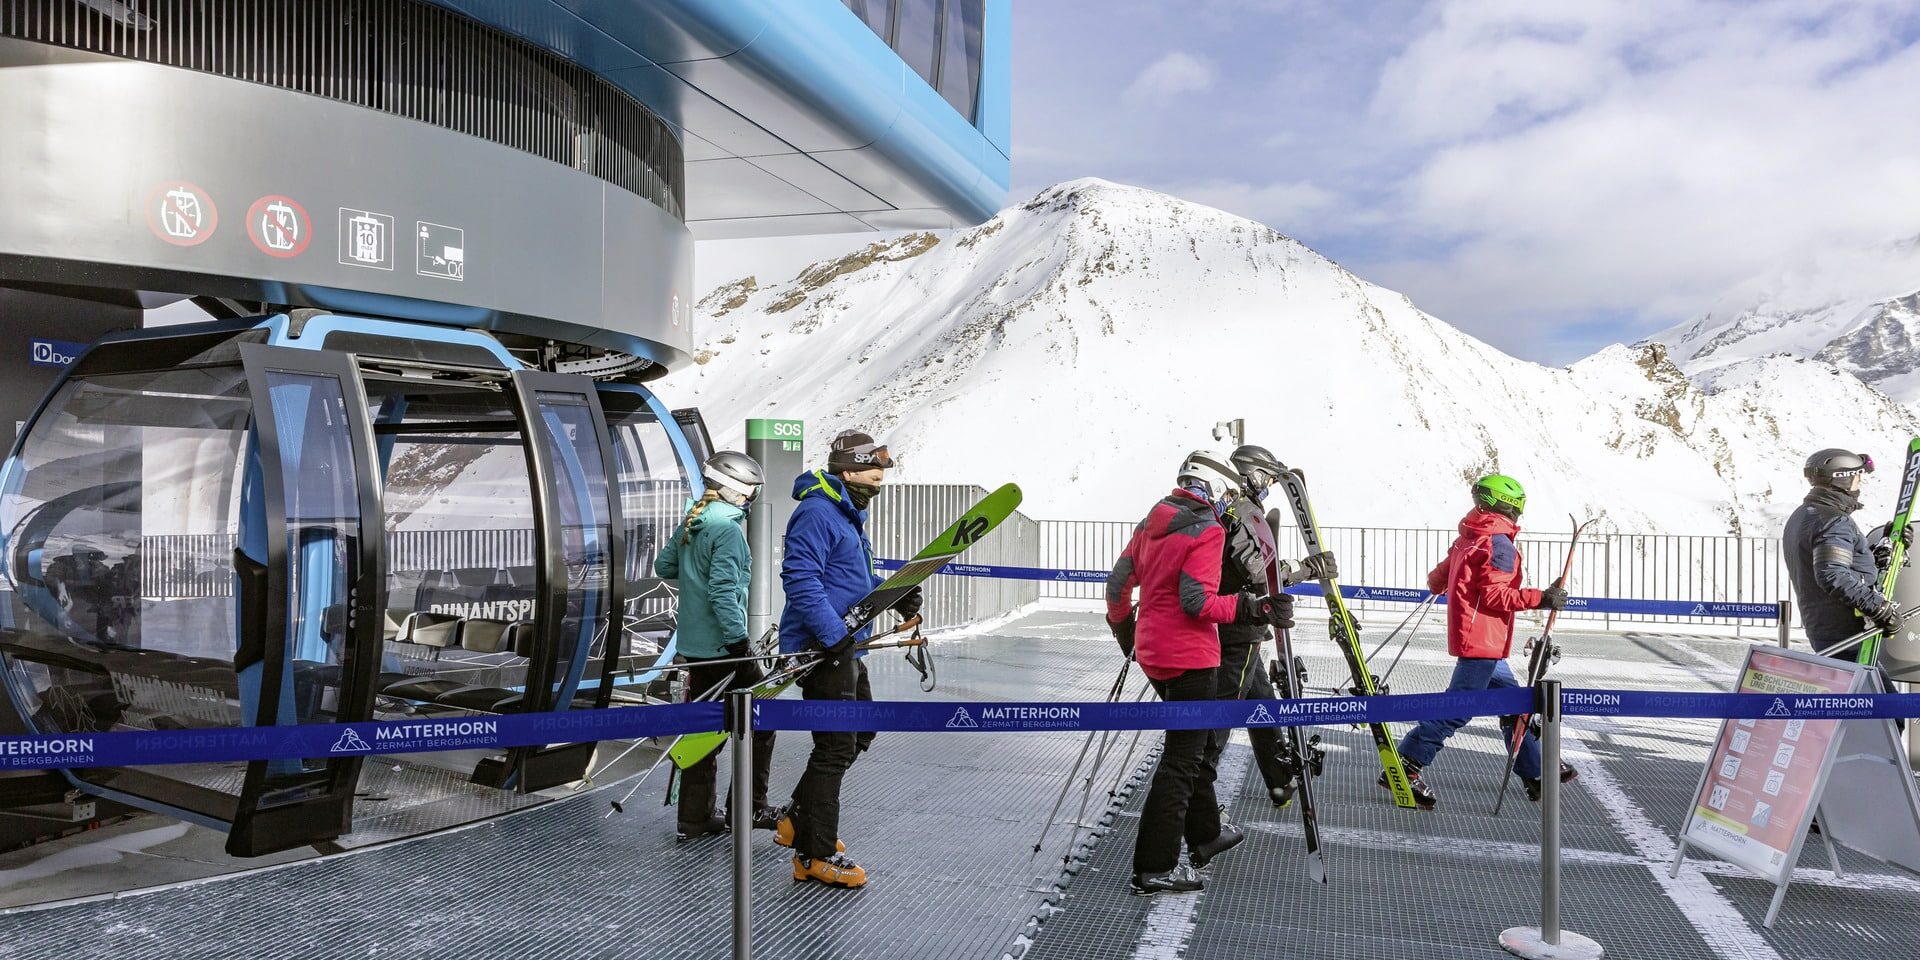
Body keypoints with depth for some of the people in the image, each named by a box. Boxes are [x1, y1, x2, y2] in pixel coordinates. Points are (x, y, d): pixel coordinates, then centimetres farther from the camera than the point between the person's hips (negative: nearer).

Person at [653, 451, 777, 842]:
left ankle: (694, 820, 18)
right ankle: (748, 808, 9)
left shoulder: (691, 523, 10)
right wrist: (739, 642, -23)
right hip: (721, 644, -9)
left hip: (694, 644, 9)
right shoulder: (728, 528, -16)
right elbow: (723, 590, -23)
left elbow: (663, 566, 20)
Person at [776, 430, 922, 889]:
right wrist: (831, 633, -31)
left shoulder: (849, 514, 16)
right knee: (835, 748, -4)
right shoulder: (817, 513, -18)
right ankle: (816, 856, 8)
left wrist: (894, 594, 7)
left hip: (845, 648, 11)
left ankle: (798, 822, 30)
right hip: (822, 649, -11)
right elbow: (801, 577, -26)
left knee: (861, 733, 20)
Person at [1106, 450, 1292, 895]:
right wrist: (1253, 609, -18)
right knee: (1182, 758, -2)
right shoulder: (1207, 531, -14)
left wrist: (1123, 631, 27)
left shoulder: (1150, 523, 10)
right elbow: (1196, 601, -22)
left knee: (1194, 740, 23)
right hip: (1189, 657, -8)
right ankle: (1155, 867, 0)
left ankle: (1205, 833, 36)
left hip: (1152, 652, 9)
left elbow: (1118, 582, 13)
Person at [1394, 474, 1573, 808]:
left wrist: (1437, 583, 43)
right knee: (1457, 709, -8)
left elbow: (1437, 578, 20)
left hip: (1483, 642, 10)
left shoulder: (1467, 538, 14)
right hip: (1483, 640, -10)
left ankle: (1535, 772, 25)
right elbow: (1494, 594, -19)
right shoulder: (1499, 543, -13)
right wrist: (1541, 598, -19)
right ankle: (1405, 766, -8)